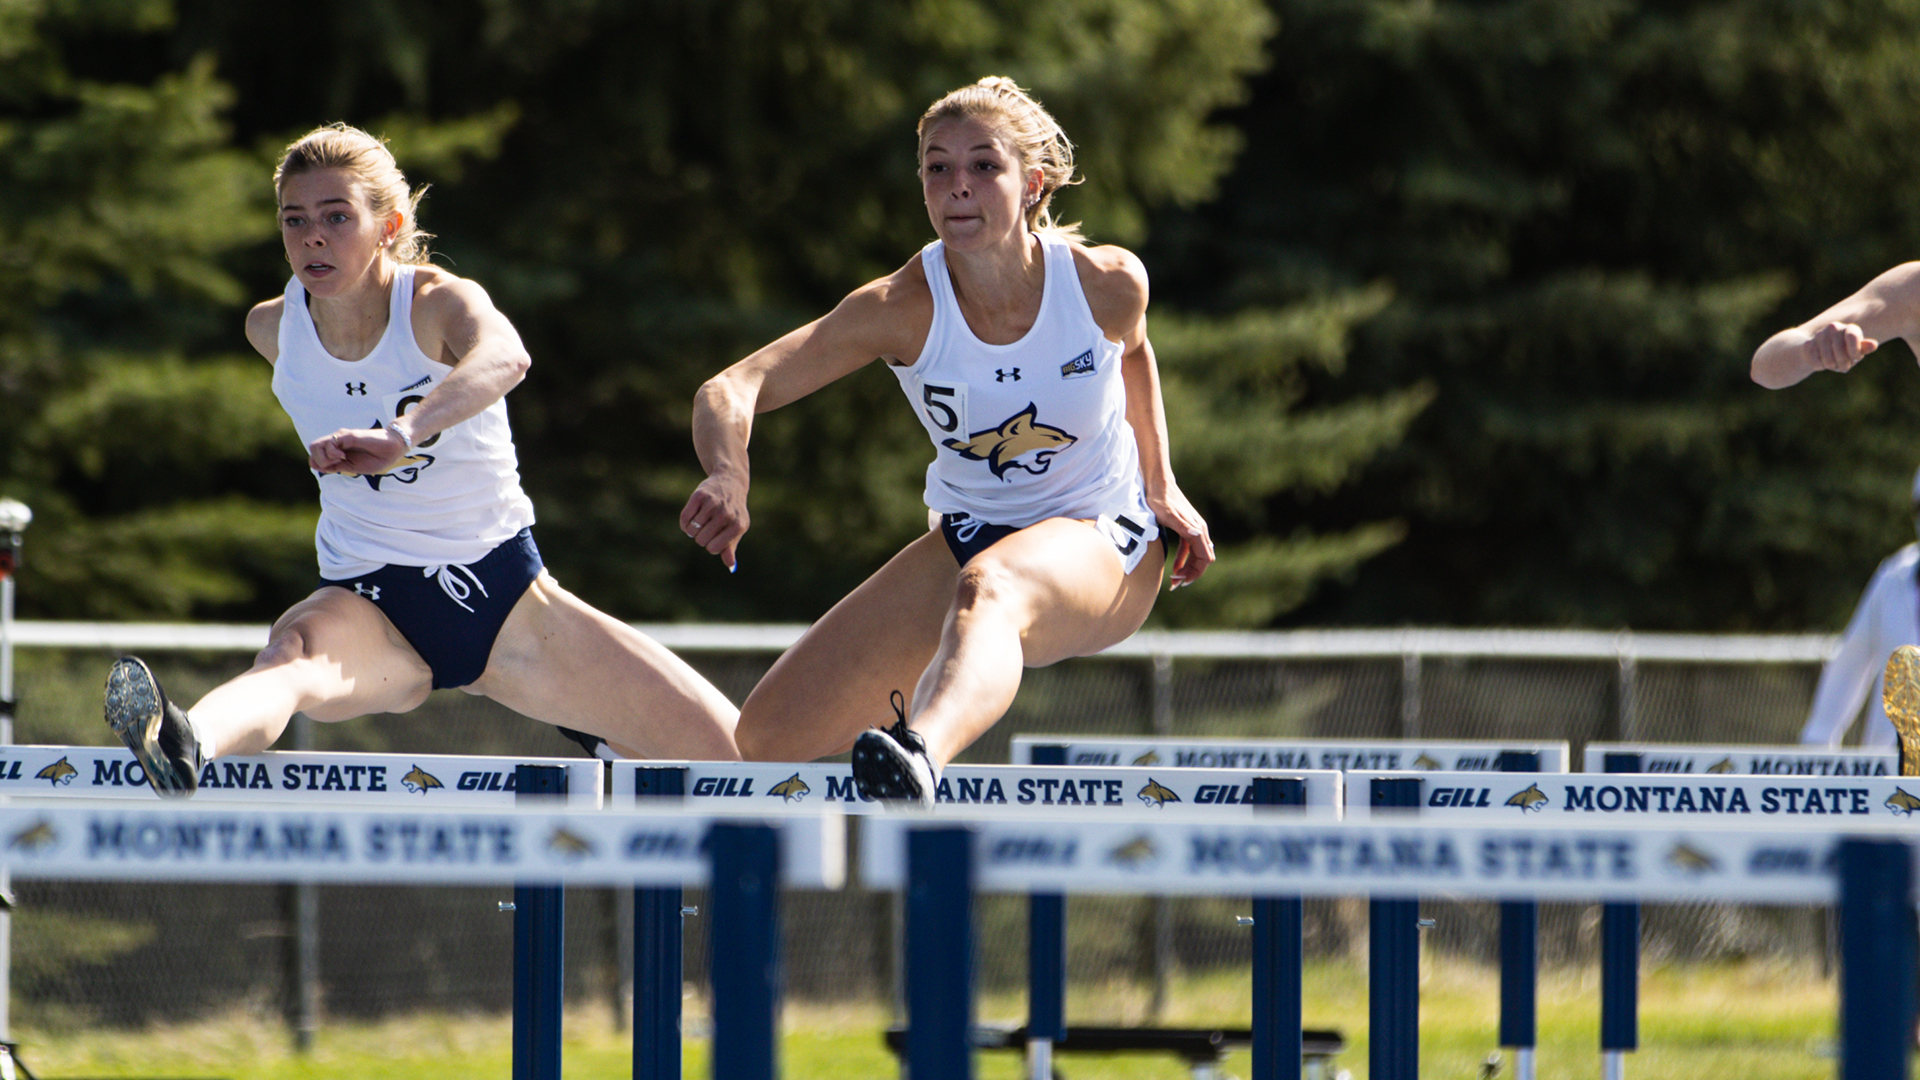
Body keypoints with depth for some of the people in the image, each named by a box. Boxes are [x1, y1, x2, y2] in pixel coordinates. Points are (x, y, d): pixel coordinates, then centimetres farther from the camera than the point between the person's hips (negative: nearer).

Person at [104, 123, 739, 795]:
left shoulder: (438, 303, -17)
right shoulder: (272, 329, -4)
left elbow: (503, 359, -43)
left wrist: (401, 435, -62)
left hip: (506, 600, 0)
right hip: (370, 609, 0)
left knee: (720, 749, -7)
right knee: (293, 655, -38)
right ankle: (189, 747, -72)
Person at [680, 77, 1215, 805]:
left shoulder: (1108, 285, -16)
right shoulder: (905, 308, -19)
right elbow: (731, 390, -27)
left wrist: (1161, 486, 6)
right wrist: (728, 476, -48)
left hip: (1102, 551, -3)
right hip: (969, 539, 3)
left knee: (988, 587, -43)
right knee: (767, 736, -7)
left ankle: (921, 754, -76)